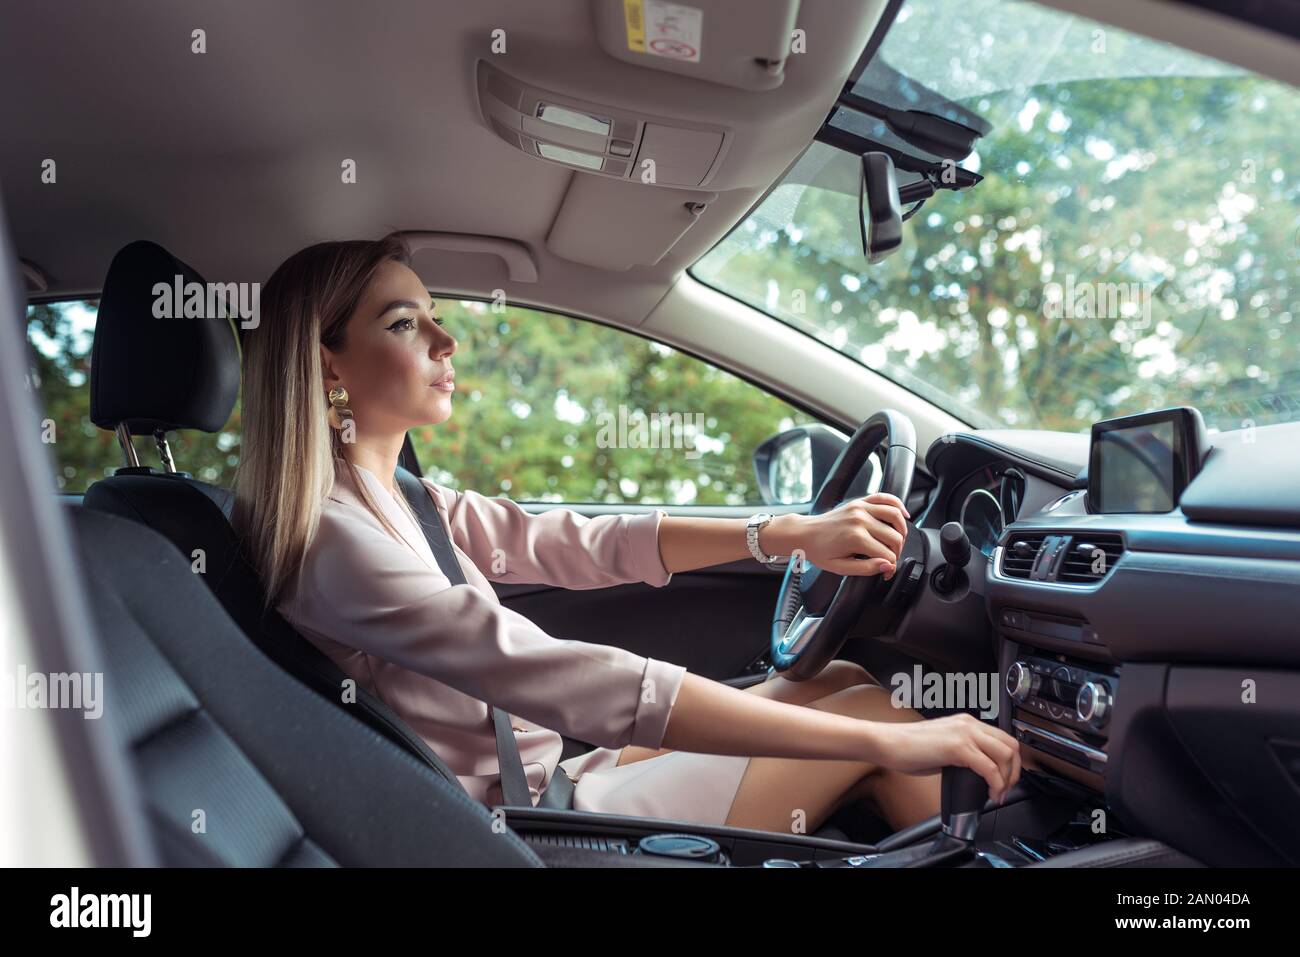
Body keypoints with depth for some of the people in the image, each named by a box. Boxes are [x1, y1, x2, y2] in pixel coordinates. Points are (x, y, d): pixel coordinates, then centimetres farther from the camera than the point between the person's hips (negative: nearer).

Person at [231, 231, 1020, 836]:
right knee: (868, 706, -4)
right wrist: (881, 739, -30)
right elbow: (568, 681, -31)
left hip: (550, 777, 8)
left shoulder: (400, 506, 8)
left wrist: (789, 532, -9)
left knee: (841, 680, 6)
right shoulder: (331, 539, -22)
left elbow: (579, 544, 4)